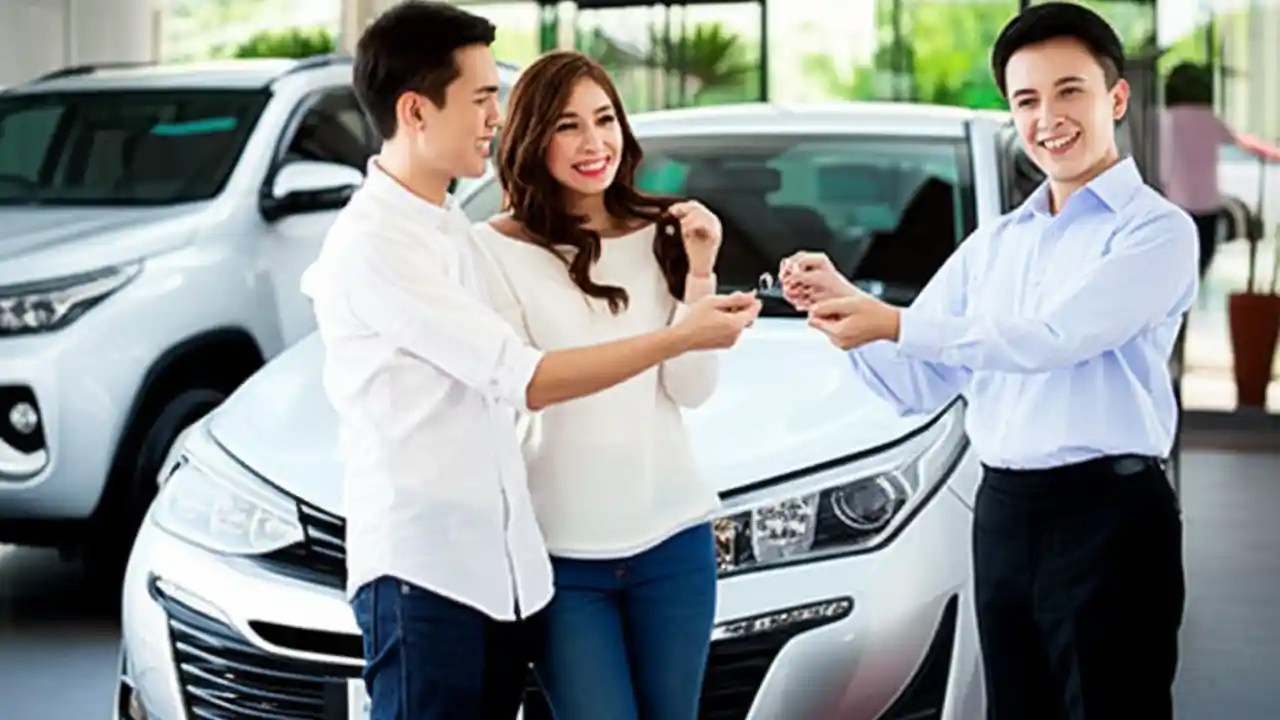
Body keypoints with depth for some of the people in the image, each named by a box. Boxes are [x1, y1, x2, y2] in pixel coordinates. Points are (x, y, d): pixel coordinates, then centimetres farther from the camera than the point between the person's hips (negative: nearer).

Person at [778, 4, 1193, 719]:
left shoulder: (1156, 228, -5)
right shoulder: (992, 246, 16)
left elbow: (1054, 338, -18)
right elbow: (917, 383, 15)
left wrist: (894, 324, -19)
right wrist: (843, 302, -3)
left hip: (1109, 514, -7)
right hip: (1004, 517, 7)